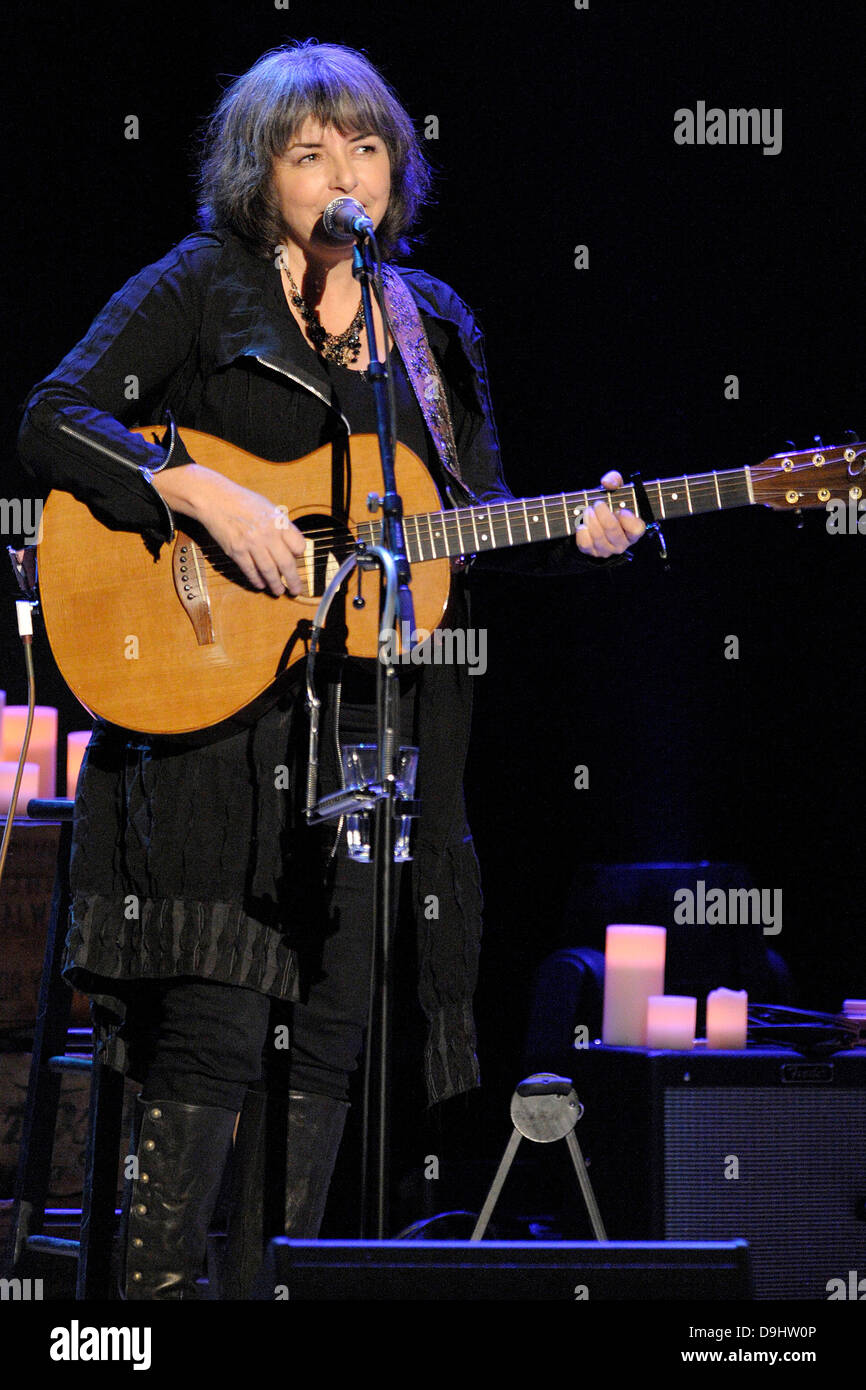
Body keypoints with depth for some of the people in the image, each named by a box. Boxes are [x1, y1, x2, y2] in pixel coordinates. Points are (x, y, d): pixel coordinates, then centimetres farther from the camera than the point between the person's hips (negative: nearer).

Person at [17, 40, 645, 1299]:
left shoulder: (434, 323, 16)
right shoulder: (202, 289, 1)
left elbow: (475, 519, 17)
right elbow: (55, 420, -8)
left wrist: (572, 536, -3)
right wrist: (208, 497, -19)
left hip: (375, 723, 5)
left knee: (331, 1035, 4)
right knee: (215, 1032, -11)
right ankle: (155, 1287, -4)